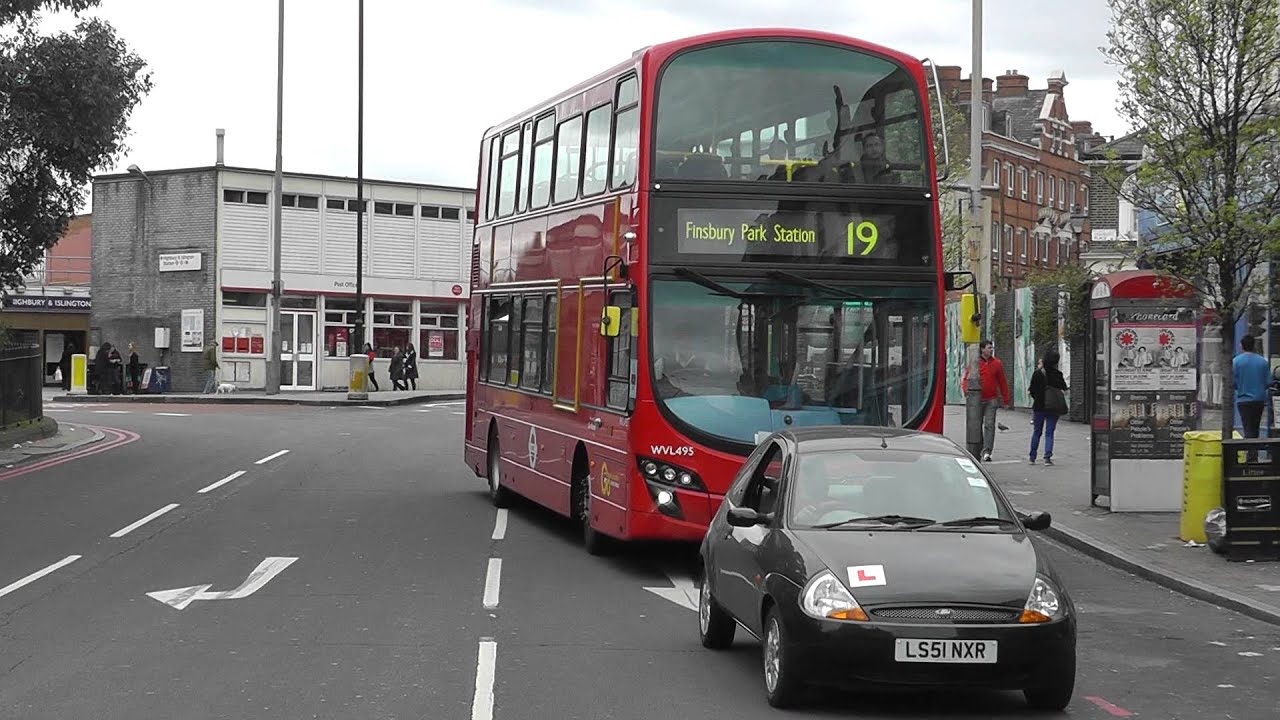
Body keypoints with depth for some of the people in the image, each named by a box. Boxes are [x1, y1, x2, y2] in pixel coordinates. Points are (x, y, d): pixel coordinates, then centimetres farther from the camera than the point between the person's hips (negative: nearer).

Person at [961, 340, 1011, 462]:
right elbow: (966, 379, 4)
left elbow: (1003, 382, 9)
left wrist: (1006, 400, 8)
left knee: (989, 425, -8)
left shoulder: (997, 363, 5)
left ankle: (987, 452, -11)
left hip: (991, 400, -1)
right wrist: (966, 390, -16)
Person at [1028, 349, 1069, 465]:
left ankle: (1032, 457, 15)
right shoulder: (1057, 374, -8)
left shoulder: (1037, 374, -7)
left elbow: (1032, 390, -5)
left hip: (1039, 406, 0)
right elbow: (1064, 389, -1)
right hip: (1053, 407, 0)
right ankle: (1047, 457, -7)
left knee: (1036, 432, 13)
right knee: (1049, 433, 5)